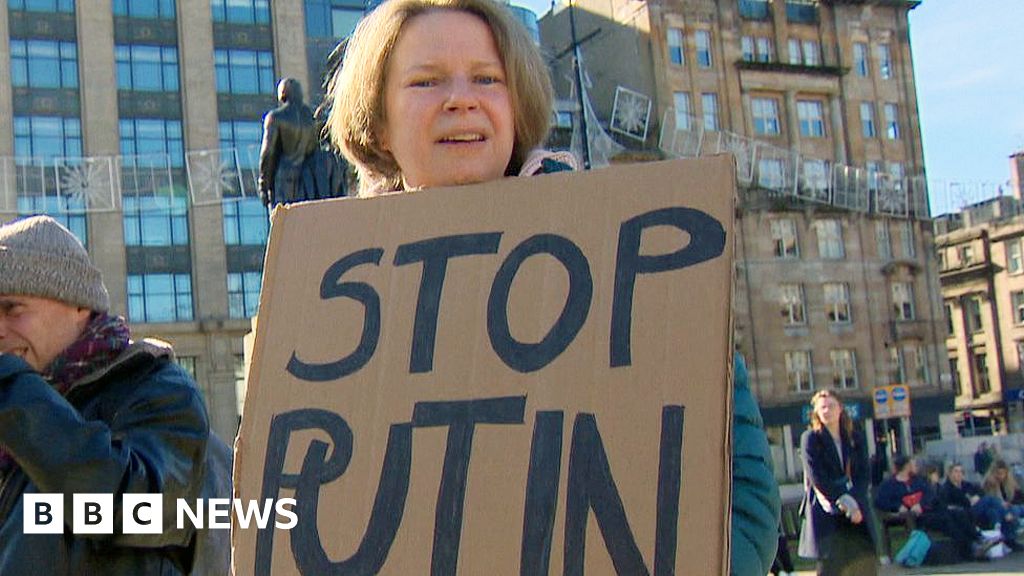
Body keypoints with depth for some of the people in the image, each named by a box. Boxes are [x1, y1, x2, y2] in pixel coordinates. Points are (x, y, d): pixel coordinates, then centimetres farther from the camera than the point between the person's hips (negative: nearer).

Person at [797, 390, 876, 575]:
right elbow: (817, 478, -9)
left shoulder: (856, 439, 11)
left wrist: (852, 500, -14)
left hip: (855, 508, 4)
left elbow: (865, 475, 3)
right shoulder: (810, 438, -1)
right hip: (825, 510, -4)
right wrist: (841, 500, -14)